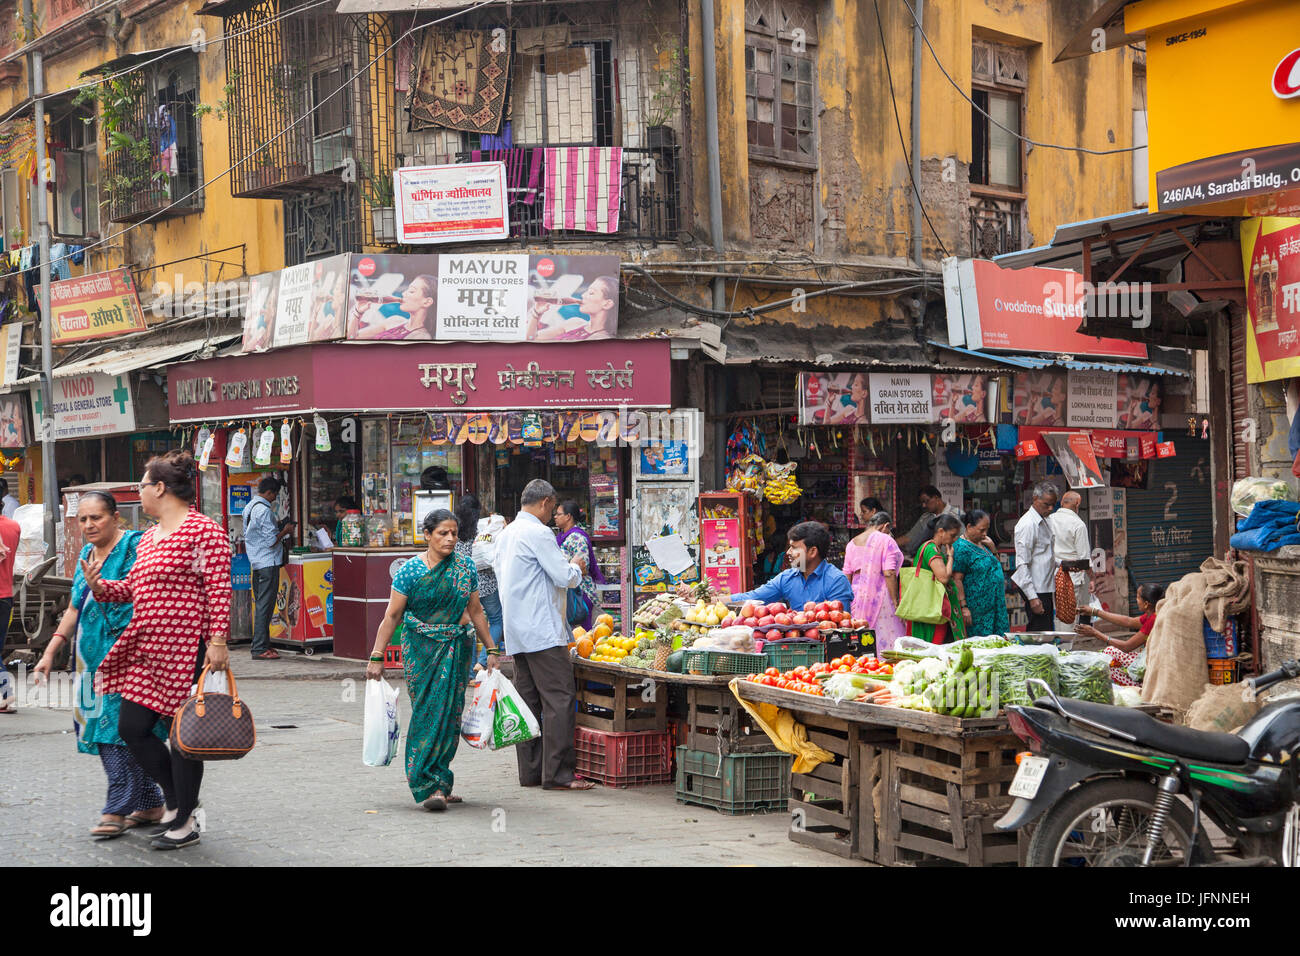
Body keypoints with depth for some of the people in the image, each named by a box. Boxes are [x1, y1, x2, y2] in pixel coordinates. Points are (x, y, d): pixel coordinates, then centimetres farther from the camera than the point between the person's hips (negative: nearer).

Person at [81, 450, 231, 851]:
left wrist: (217, 641, -20)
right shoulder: (149, 537, 18)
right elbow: (135, 588, 23)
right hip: (146, 650, 9)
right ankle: (176, 800, 26)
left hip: (186, 651, -9)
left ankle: (185, 823, 12)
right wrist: (99, 586, 6)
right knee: (131, 728, 9)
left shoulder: (203, 530, -10)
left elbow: (219, 590, -15)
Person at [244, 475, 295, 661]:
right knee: (265, 605, -8)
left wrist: (276, 526, 19)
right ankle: (260, 649, -8)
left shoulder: (249, 507, 13)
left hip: (255, 562, 10)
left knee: (260, 605, 14)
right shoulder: (264, 511, -17)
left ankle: (263, 644, 19)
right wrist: (285, 531, -3)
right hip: (268, 563, -10)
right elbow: (271, 541, -19)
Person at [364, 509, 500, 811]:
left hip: (457, 647, 3)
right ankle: (429, 786, -5)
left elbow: (475, 611, 14)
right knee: (426, 713, -6)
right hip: (420, 648, -3)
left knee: (450, 714, -1)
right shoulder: (410, 570, -6)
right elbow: (392, 616, -4)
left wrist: (491, 649, 15)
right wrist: (376, 657, -6)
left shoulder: (465, 567, 4)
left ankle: (438, 785, 6)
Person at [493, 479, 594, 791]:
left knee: (528, 700, 10)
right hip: (542, 630, -10)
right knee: (559, 699, -8)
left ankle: (530, 772, 13)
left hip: (516, 630, 10)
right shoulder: (538, 533, -13)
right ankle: (557, 774, -9)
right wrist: (576, 567, 8)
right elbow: (564, 578, -14)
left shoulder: (507, 533, 16)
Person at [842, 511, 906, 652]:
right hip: (879, 596, -6)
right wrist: (896, 603, -11)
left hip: (857, 596, 6)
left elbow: (847, 576, 12)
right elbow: (889, 574, -13)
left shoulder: (852, 543, 12)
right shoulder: (886, 540, -6)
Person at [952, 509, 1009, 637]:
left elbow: (996, 565, 23)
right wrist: (963, 607, -22)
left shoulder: (982, 543, 12)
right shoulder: (961, 548, -14)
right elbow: (957, 579, -18)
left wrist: (992, 548, 4)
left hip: (994, 606, 9)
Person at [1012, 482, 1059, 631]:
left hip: (1046, 588, 9)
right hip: (1036, 590, -9)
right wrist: (1032, 597, -22)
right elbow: (1022, 565, -19)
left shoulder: (1046, 522, 14)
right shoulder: (1027, 524, -15)